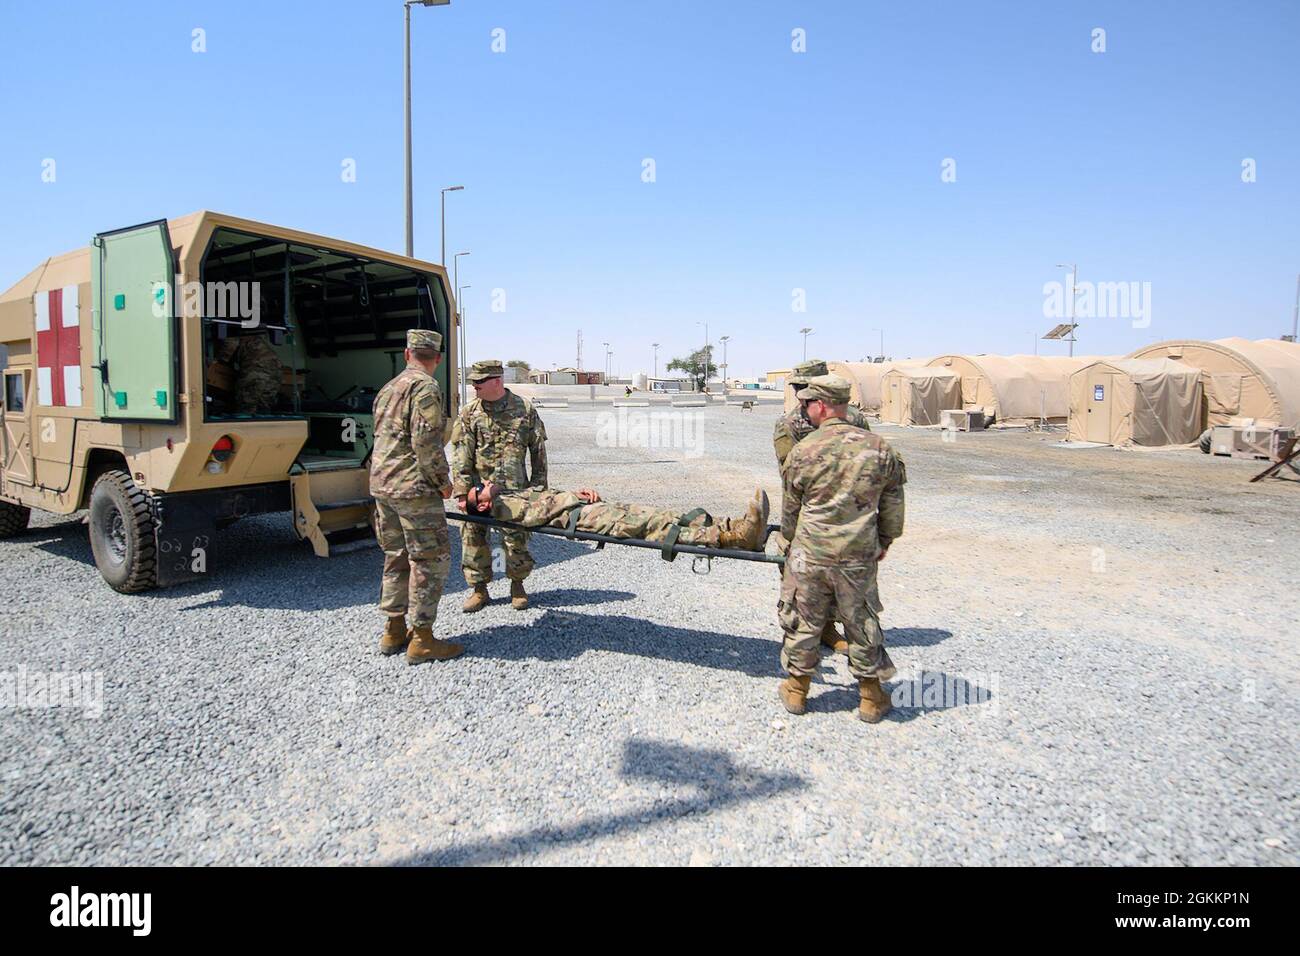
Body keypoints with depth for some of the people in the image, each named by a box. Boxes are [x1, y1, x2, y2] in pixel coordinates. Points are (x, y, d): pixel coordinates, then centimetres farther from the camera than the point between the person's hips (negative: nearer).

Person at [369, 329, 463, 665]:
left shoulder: (388, 389, 18)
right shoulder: (426, 388, -11)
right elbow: (426, 443, -19)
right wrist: (443, 482, -7)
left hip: (382, 485, 9)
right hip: (415, 489, -9)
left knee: (397, 557, 16)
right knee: (430, 560, -2)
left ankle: (393, 631, 23)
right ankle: (422, 640, 1)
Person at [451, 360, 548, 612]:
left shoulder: (524, 409, 3)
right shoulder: (469, 413, 3)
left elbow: (538, 450, 7)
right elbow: (461, 455, -2)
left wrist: (538, 487, 5)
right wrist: (462, 492, -11)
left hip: (514, 489, -1)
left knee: (517, 539, 2)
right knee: (473, 537, 3)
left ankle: (517, 585, 23)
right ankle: (478, 589, 18)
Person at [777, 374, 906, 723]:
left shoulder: (803, 451, -8)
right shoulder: (879, 448, -3)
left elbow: (790, 508, 4)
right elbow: (893, 505, 7)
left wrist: (791, 539, 21)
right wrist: (885, 541, 22)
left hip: (810, 554, -1)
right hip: (860, 557, 2)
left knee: (802, 621, 14)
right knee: (862, 623, 16)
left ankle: (796, 690, 27)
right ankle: (871, 697, 27)